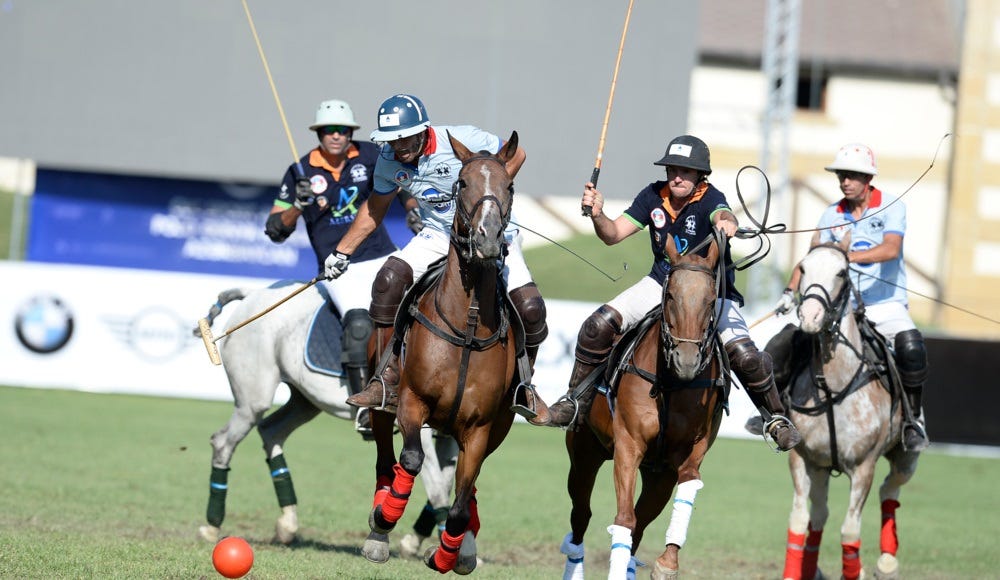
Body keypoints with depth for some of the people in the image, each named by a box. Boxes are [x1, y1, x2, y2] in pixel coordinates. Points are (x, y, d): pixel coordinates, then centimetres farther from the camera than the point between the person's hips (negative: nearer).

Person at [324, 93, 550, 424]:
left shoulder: (462, 140, -22)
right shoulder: (388, 162, -7)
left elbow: (515, 155, -9)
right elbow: (374, 209, 11)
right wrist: (342, 253, 12)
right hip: (439, 235, 3)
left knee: (529, 307, -21)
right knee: (389, 279, -23)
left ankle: (525, 385, 7)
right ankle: (386, 383, -16)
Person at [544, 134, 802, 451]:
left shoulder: (710, 198, -21)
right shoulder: (654, 196, -8)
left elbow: (722, 215, -46)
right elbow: (613, 234, -6)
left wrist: (726, 223, -71)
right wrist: (598, 215, -27)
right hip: (662, 284, 4)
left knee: (744, 354, -23)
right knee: (598, 325, -12)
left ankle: (776, 418, 3)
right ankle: (576, 400, 6)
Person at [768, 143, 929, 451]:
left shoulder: (892, 208, -5)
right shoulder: (833, 214, 8)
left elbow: (891, 249, -22)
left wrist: (848, 256, -36)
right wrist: (791, 290, -14)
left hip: (886, 304, -4)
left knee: (910, 347, -32)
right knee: (786, 341, -8)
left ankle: (913, 417, -17)